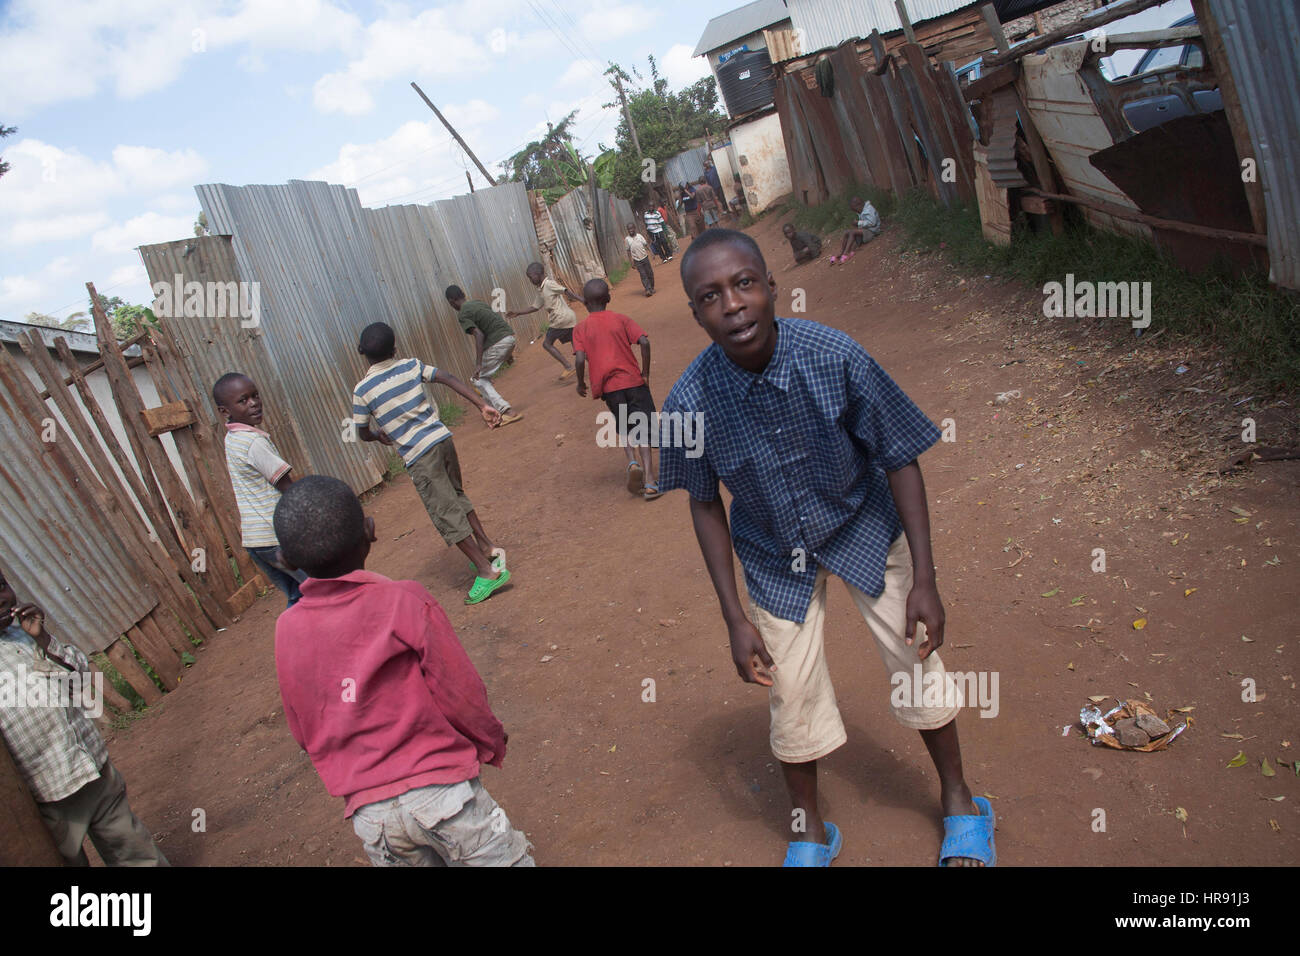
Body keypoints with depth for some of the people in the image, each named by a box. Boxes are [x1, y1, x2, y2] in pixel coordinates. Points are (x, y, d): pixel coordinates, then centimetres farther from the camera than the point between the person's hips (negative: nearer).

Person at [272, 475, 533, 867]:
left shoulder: (287, 630, 0)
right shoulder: (406, 602, -13)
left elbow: (304, 734, 9)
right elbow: (461, 696, -8)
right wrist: (492, 744, 10)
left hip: (367, 815, 5)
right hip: (440, 791, -4)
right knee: (508, 858, 10)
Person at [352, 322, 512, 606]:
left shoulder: (362, 390, -5)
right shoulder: (411, 366, 3)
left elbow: (363, 434, 5)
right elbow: (449, 379, -5)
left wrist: (381, 437, 28)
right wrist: (482, 405, -8)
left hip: (418, 457, -5)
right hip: (442, 438, 5)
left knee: (446, 515, 0)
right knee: (457, 496, 26)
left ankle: (488, 571, -1)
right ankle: (487, 548, 27)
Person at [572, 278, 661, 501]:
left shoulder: (580, 328, 3)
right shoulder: (620, 319, 5)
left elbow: (581, 359, -9)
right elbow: (644, 341, -7)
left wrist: (581, 383, 7)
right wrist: (645, 373, 1)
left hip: (608, 387, 0)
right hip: (633, 380, 0)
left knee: (625, 428, 21)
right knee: (644, 431, 2)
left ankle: (632, 461, -5)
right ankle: (650, 481, -10)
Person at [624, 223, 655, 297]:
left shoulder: (639, 236, 1)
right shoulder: (627, 239, -2)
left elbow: (646, 245, 6)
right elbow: (628, 251, 2)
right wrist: (631, 263, 0)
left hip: (645, 257, 2)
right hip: (637, 260, -2)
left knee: (650, 273, 6)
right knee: (643, 275, -9)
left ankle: (652, 288, 22)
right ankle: (648, 290, -14)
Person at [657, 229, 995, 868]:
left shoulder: (835, 357, -29)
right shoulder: (689, 401, -25)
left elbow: (900, 460, -16)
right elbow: (705, 505, -9)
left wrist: (923, 581, -15)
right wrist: (735, 619, -8)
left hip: (864, 527, 0)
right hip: (778, 556, 1)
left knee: (917, 663, 9)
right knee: (792, 694, 9)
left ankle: (959, 800, 39)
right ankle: (810, 830, 37)